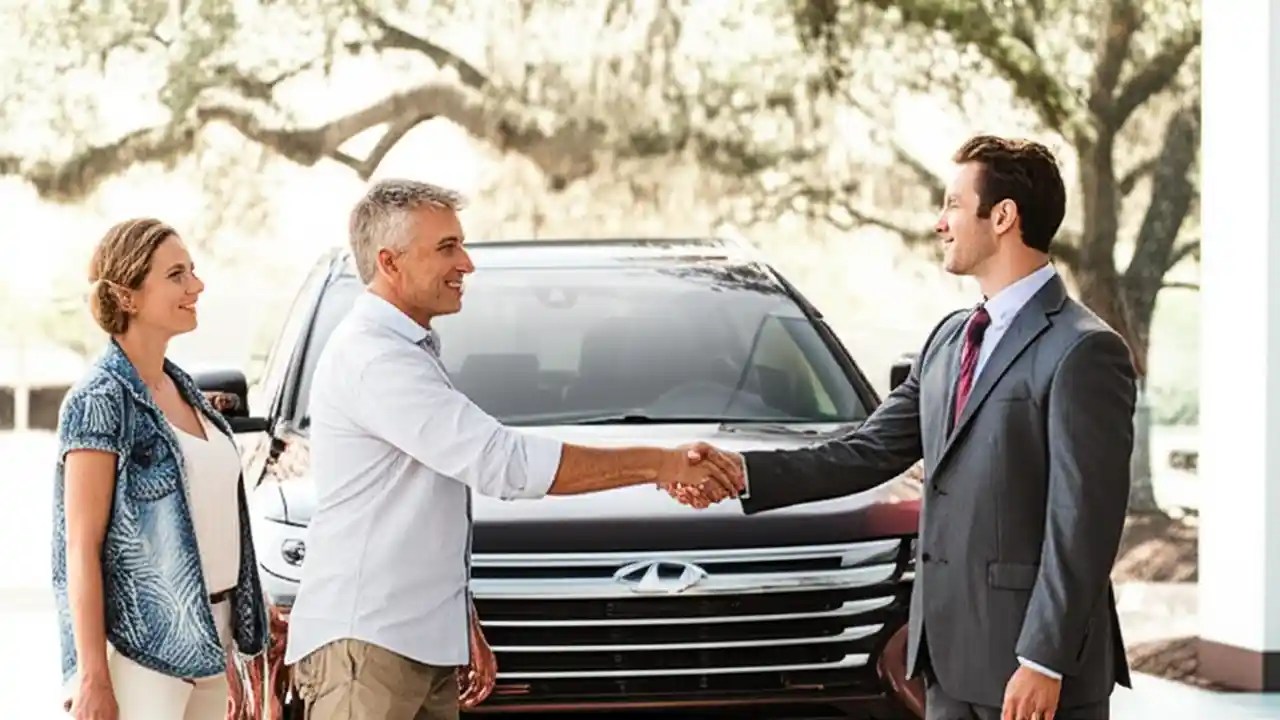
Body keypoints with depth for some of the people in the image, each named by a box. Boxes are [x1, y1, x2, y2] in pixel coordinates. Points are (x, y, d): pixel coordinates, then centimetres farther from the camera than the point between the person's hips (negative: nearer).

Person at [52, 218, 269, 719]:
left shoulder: (184, 389, 12)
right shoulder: (100, 401, -11)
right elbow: (82, 546, -14)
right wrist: (92, 676, -18)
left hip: (207, 635, 7)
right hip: (145, 646, -7)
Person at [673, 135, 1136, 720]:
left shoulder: (1082, 352, -12)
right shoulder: (949, 340, 14)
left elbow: (1082, 523, -16)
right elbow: (870, 452, 12)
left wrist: (1043, 661, -20)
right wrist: (742, 472, 1)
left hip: (1033, 653, -8)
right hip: (950, 650, 8)